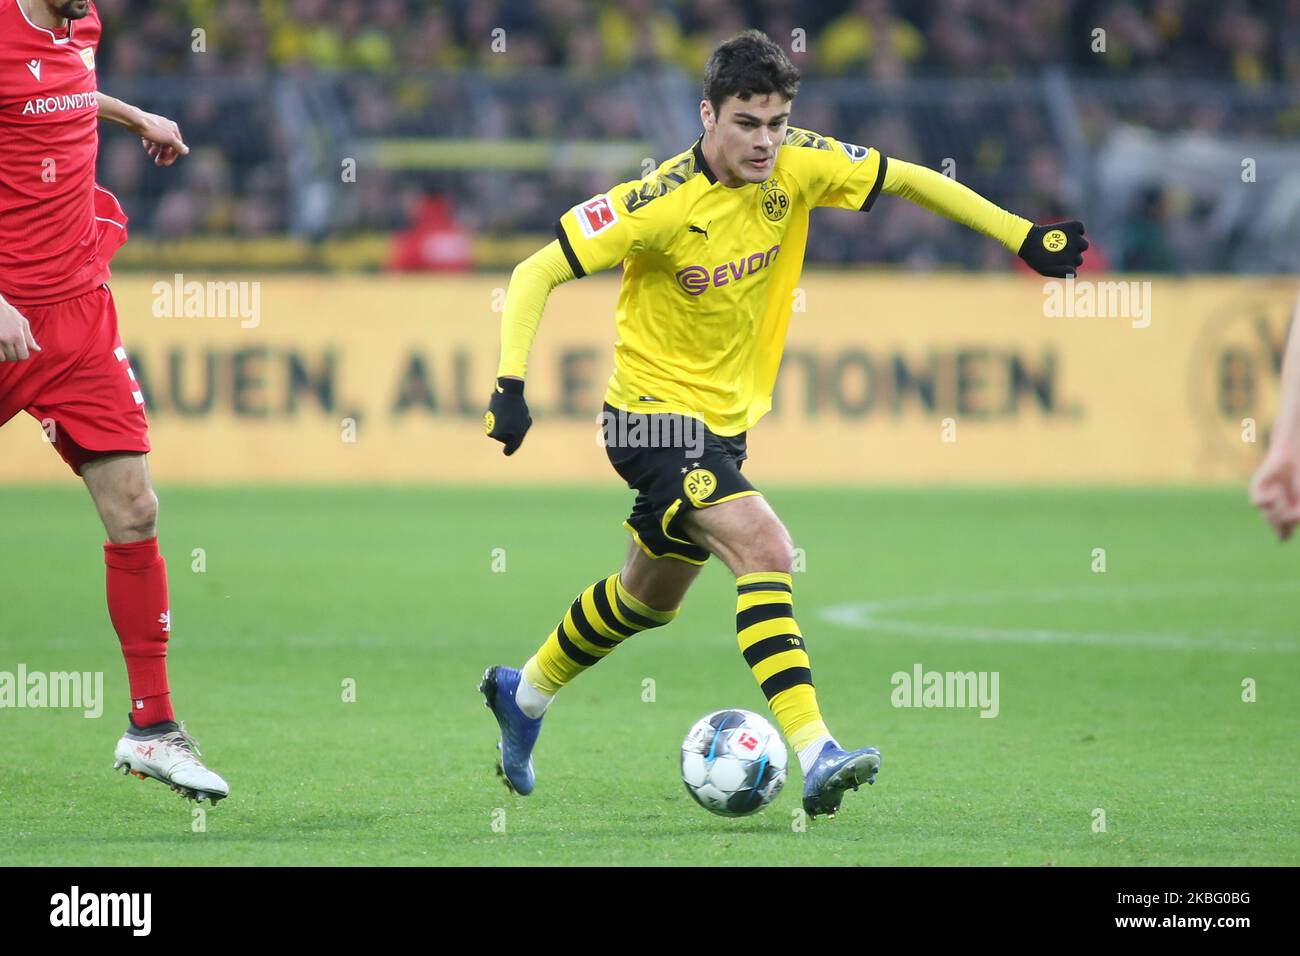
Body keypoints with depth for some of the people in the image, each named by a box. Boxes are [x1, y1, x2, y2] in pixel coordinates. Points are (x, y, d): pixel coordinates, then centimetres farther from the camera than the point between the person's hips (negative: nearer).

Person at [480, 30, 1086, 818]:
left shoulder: (797, 167, -9)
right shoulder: (662, 204, -24)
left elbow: (906, 179, 5)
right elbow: (537, 272, -19)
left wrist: (1024, 238, 4)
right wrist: (511, 384, -29)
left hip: (726, 420, 7)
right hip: (656, 413, -7)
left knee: (649, 599, 22)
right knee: (764, 546, -27)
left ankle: (523, 694, 46)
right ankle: (816, 758, -33)